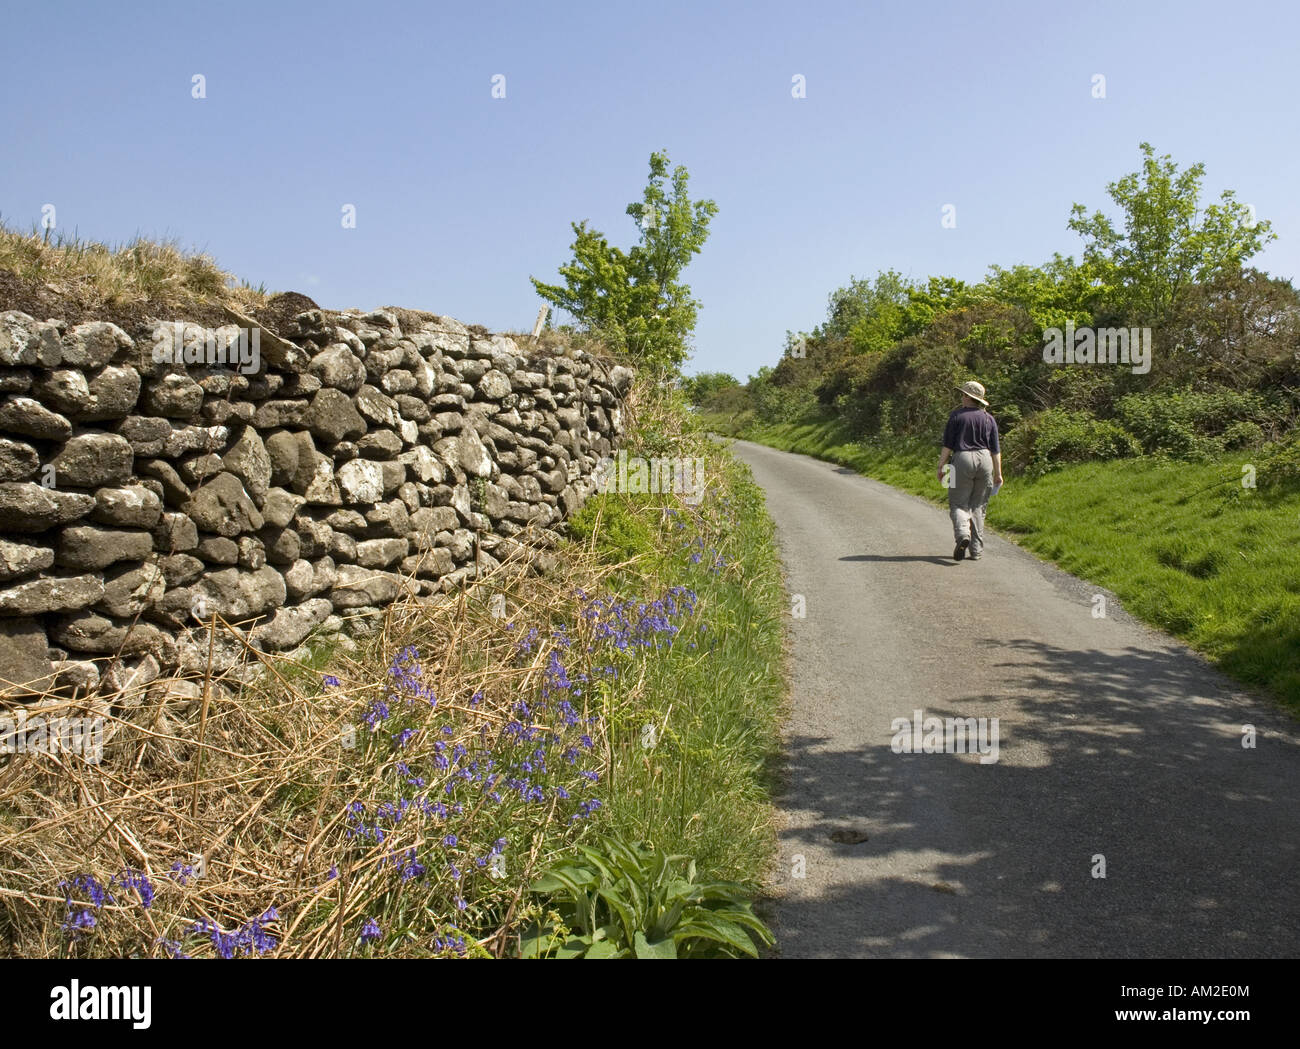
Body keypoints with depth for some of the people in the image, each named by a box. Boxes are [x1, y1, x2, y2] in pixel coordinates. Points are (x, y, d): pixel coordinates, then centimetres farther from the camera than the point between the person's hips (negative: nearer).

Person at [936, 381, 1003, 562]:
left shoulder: (957, 416, -1)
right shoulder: (989, 419, 10)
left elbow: (947, 445, -4)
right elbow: (995, 450, 8)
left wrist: (941, 466, 1)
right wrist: (998, 473, 12)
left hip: (962, 459, -3)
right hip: (984, 460, 3)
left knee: (959, 504, 2)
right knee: (978, 506, 10)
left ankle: (962, 535, -25)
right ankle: (976, 549, 9)